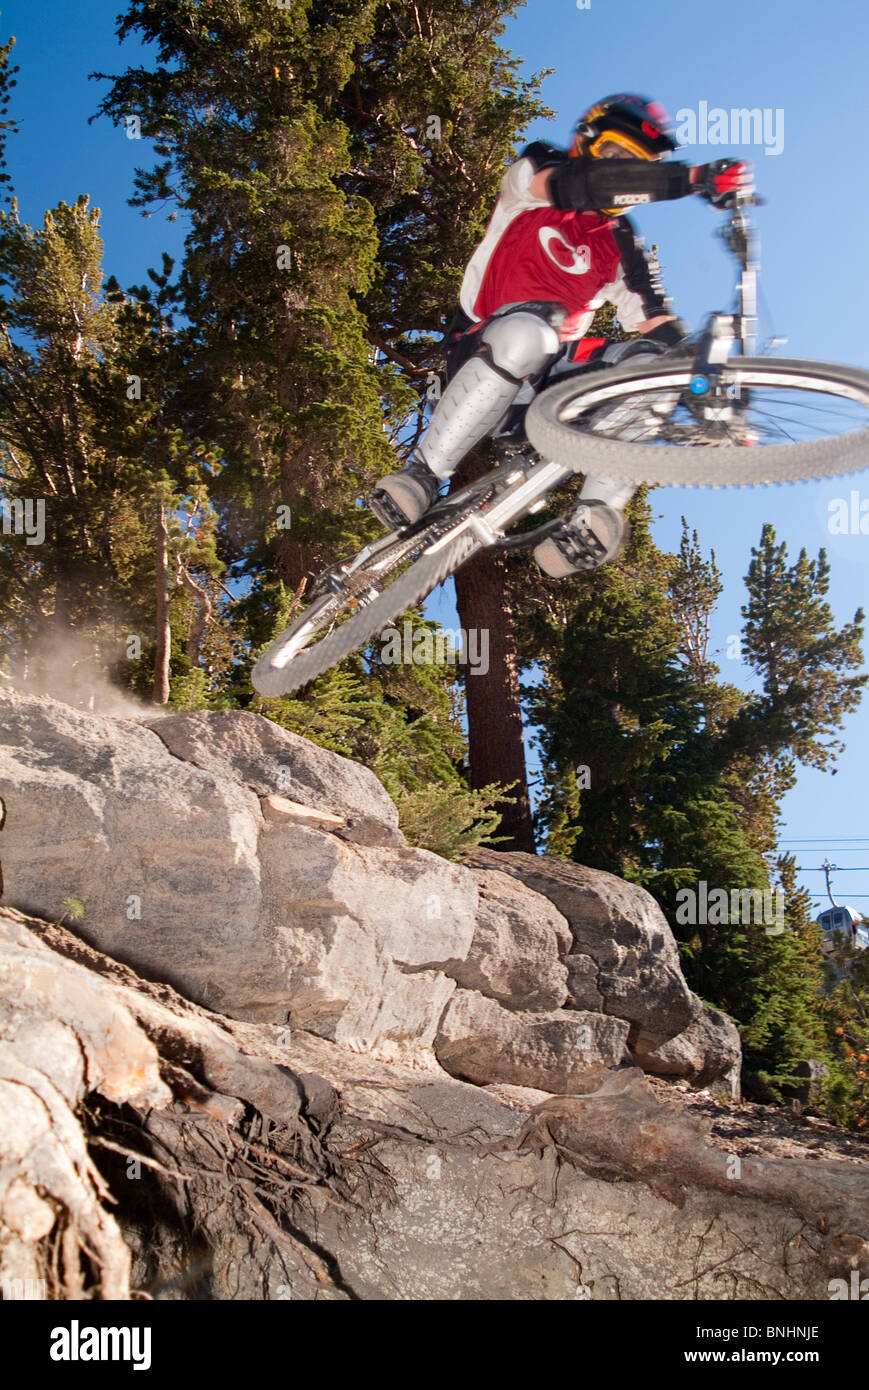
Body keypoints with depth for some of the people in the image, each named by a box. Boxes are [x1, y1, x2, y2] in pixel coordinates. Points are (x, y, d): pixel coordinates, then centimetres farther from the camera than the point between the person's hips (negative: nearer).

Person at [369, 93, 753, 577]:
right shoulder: (528, 179, 4)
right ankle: (423, 474, -32)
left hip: (550, 375, 4)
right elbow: (582, 186, -19)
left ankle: (594, 518, -34)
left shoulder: (621, 247, 16)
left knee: (651, 362, -21)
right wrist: (691, 178, -29)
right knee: (528, 329, -37)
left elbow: (661, 328, 9)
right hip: (485, 354, -4)